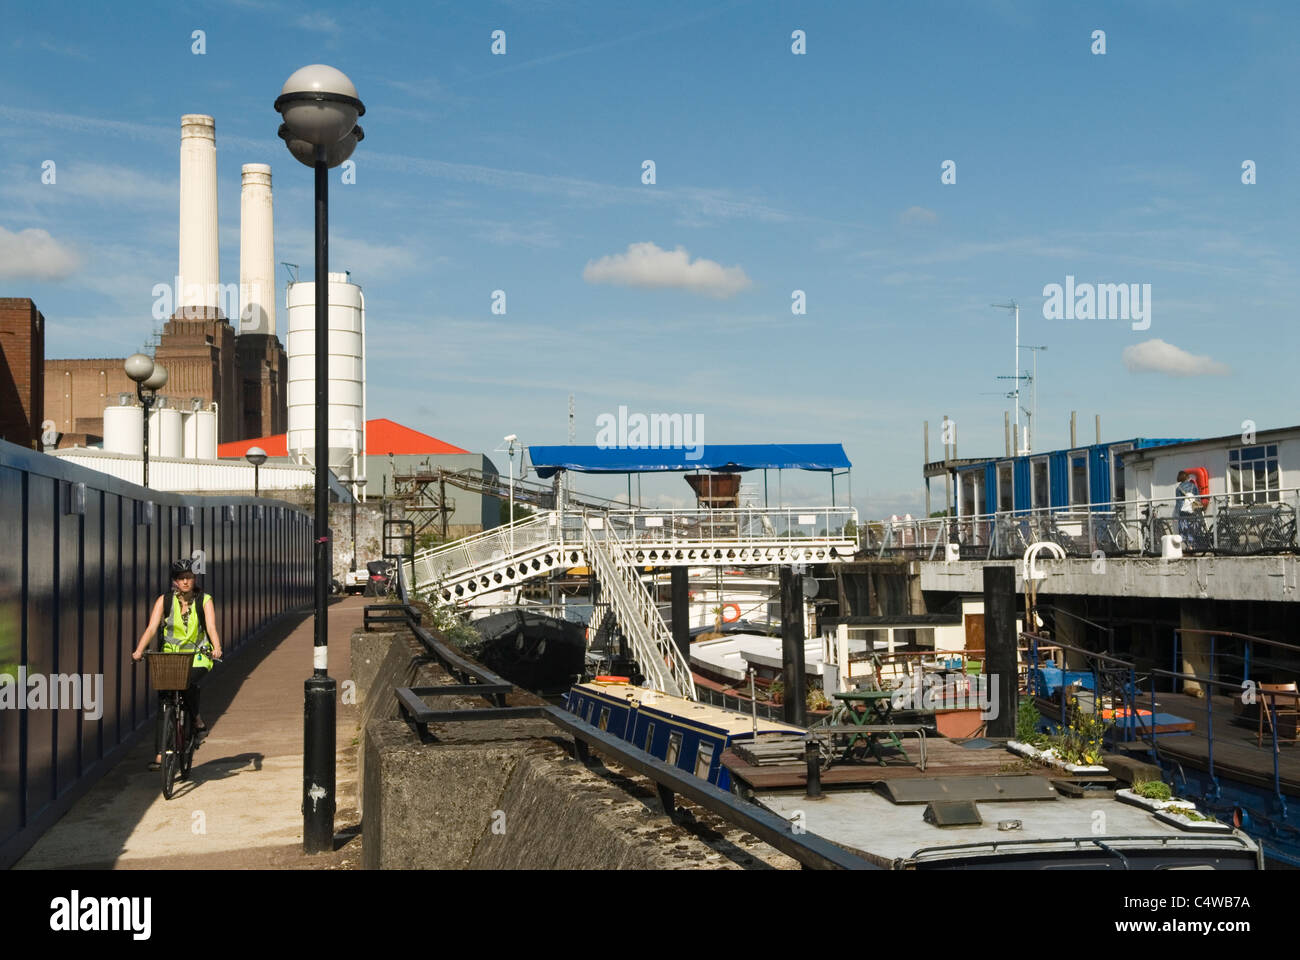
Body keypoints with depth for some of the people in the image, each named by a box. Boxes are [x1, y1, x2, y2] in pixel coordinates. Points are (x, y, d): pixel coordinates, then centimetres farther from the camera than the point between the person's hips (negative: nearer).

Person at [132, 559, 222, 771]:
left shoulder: (204, 600, 1)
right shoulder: (164, 601, 2)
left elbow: (211, 627, -12)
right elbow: (151, 628, -9)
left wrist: (217, 648, -31)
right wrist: (139, 650, -26)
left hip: (197, 657, -1)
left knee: (188, 683, -33)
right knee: (163, 703, -10)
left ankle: (196, 718, -6)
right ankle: (159, 754, -7)